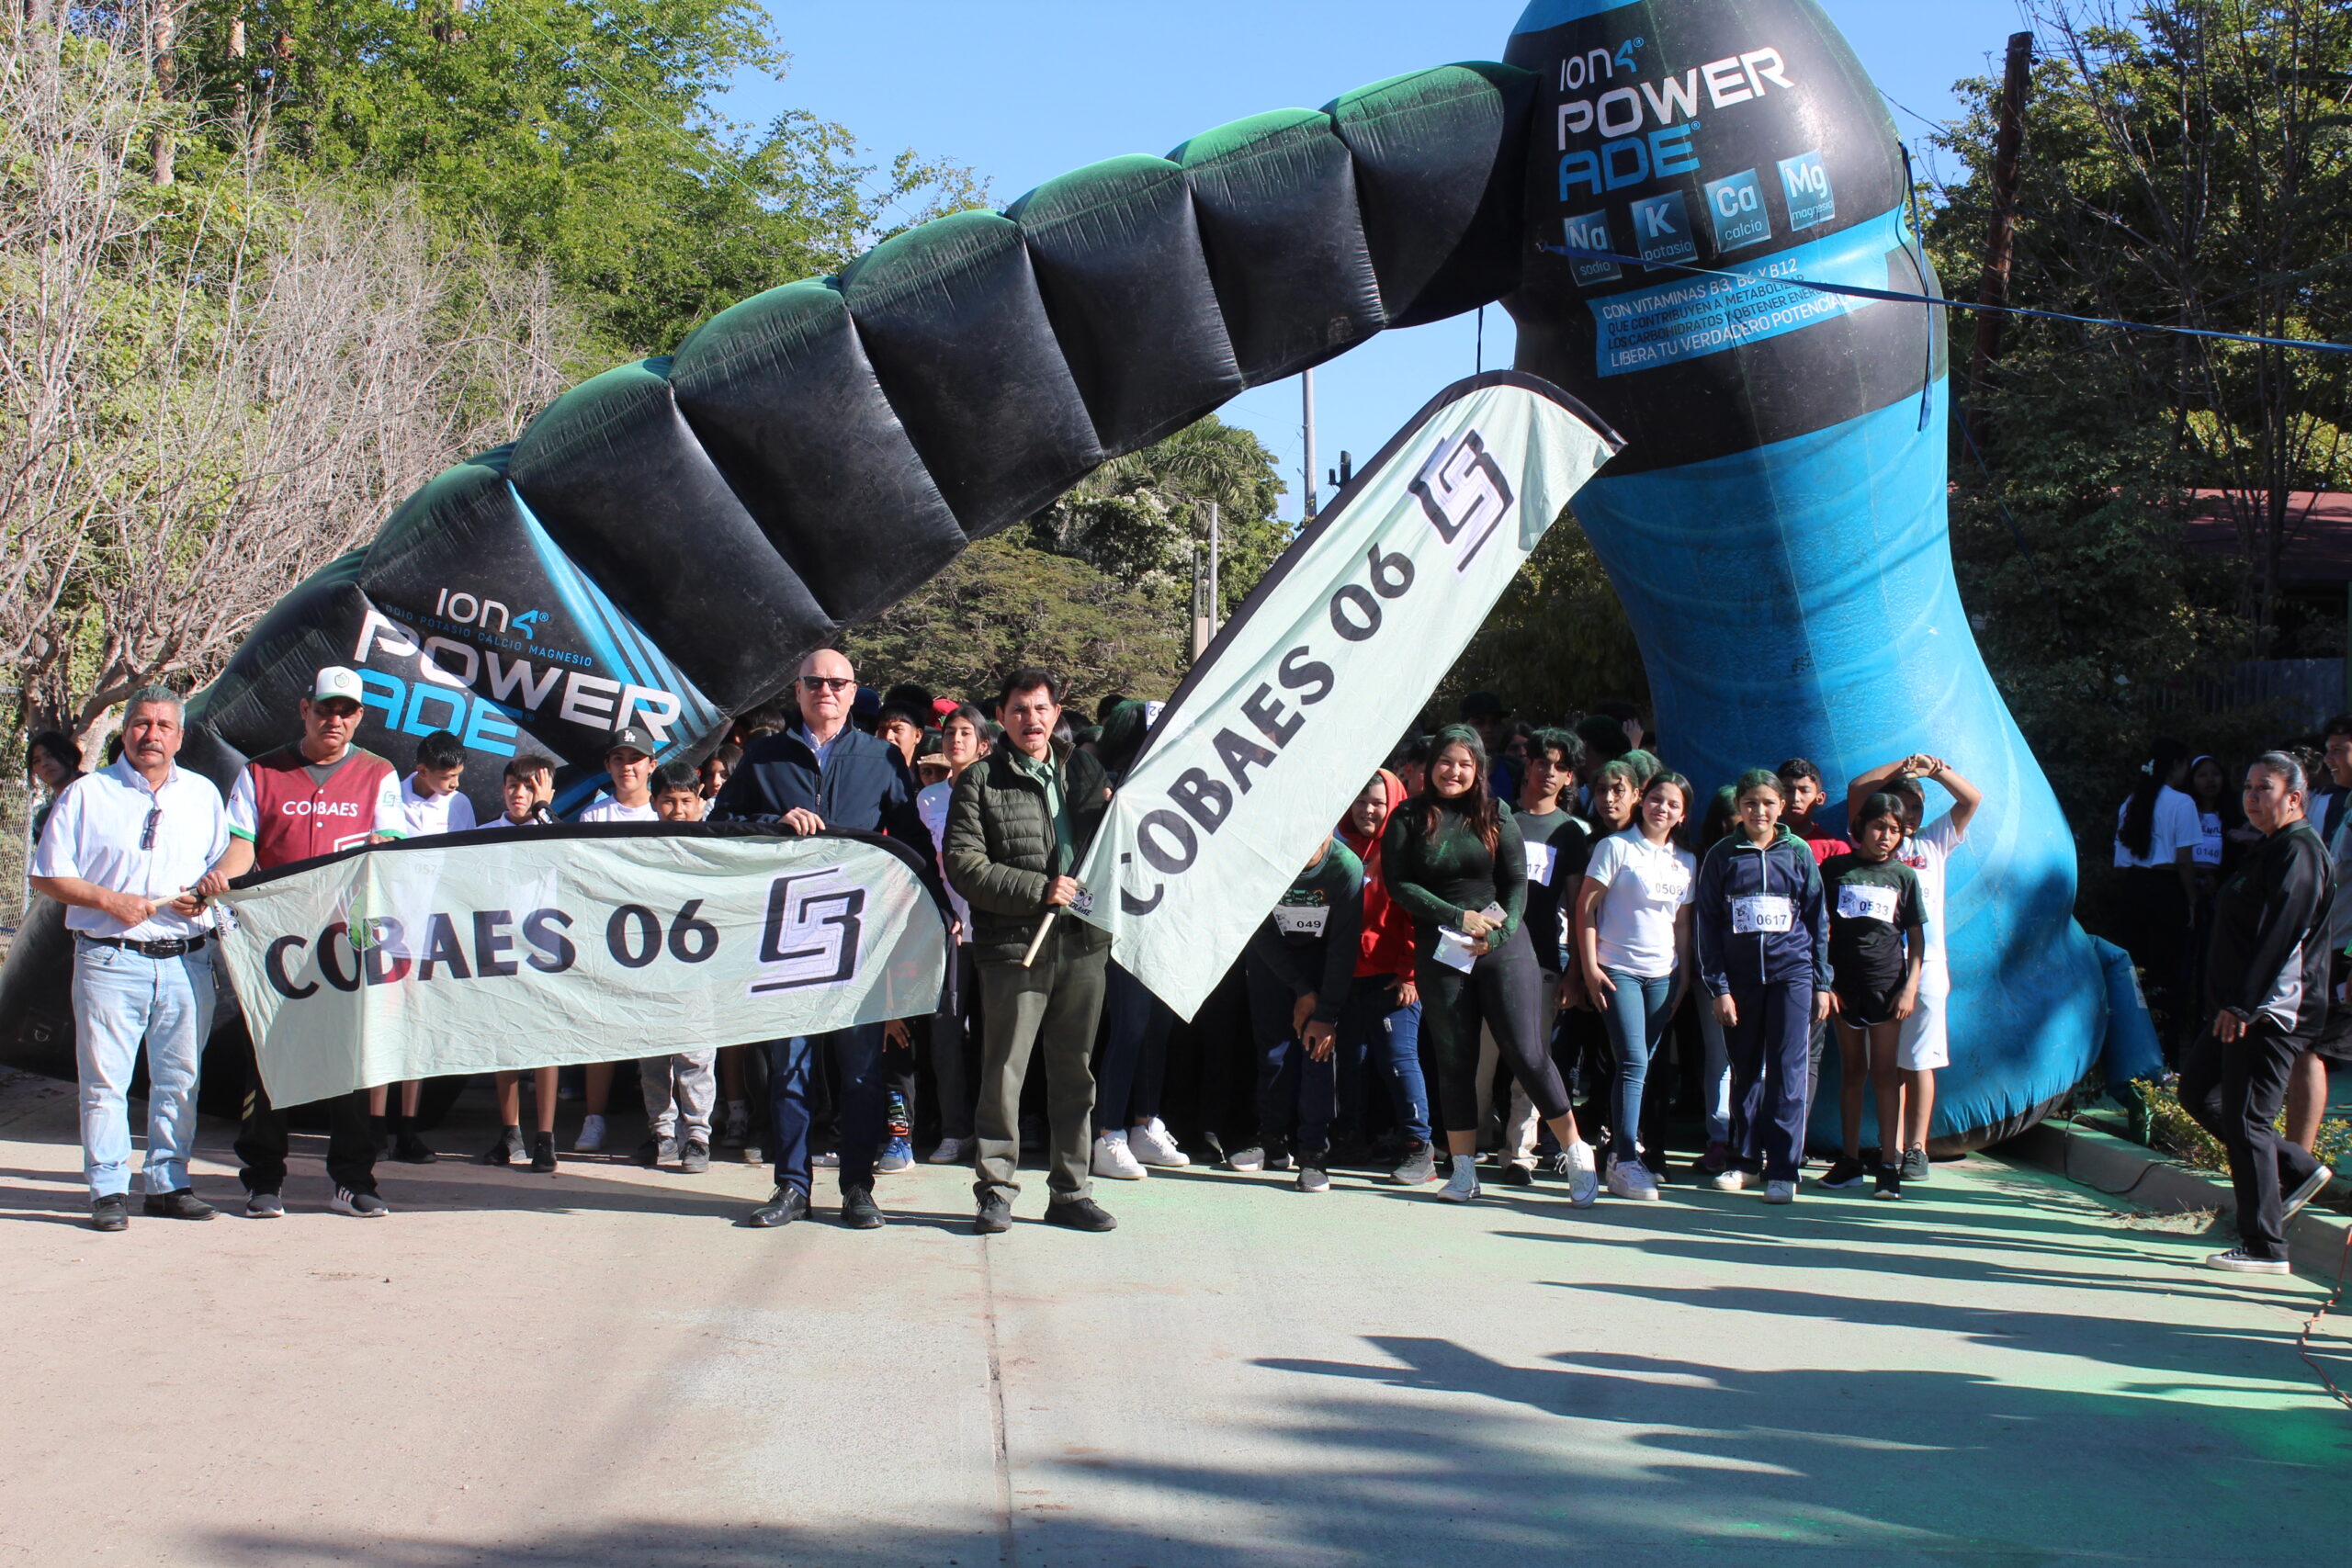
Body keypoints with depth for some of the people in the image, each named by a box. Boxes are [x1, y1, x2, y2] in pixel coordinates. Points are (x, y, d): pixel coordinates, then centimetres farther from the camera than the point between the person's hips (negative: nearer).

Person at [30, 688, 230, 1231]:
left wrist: (205, 894, -3)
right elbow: (46, 877, 3)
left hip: (188, 960, 3)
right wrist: (108, 900, -11)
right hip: (111, 960, -3)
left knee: (179, 1079, 6)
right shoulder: (86, 794, 4)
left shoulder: (203, 794, 13)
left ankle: (169, 1183, 15)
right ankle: (108, 1191, 2)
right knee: (104, 1079, -4)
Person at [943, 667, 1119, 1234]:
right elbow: (963, 867, -7)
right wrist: (1040, 889, -13)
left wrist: (1113, 809, 2)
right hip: (1015, 946, -4)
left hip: (1083, 939, 4)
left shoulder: (1083, 770, 15)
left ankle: (1071, 1191, 16)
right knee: (1005, 1070, -3)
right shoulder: (980, 780, 2)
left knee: (1075, 1070, 9)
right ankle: (996, 1191, 6)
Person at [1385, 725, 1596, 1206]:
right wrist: (1459, 918, -12)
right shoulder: (1409, 819, 3)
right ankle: (1463, 1170, 9)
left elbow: (1517, 881, 3)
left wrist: (1495, 934, -13)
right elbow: (1399, 884, -4)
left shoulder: (1495, 815, 5)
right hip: (1440, 952, 1)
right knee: (1454, 1059, 4)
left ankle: (1578, 1153, 2)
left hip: (1503, 945, -1)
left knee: (1525, 1049, -6)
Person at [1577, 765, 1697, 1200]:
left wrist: (1684, 975, 10)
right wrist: (1590, 967, -9)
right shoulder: (1616, 847, -2)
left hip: (1663, 975, 5)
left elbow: (1683, 923, 18)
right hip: (1619, 970, -5)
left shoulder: (1686, 862, 13)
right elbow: (1586, 906, -4)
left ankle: (1621, 1154, 14)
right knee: (1633, 1062, -15)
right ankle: (1626, 1161, -16)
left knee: (1642, 1067, 7)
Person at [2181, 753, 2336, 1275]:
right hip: (2243, 1009, 11)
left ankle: (2264, 1247, 1)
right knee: (2197, 1092, 15)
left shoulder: (2299, 851, -15)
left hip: (2272, 1012, -11)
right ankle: (2297, 1170, 21)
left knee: (2246, 1118, -7)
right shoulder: (2270, 849, 17)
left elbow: (2282, 935, -23)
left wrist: (2244, 1005, -25)